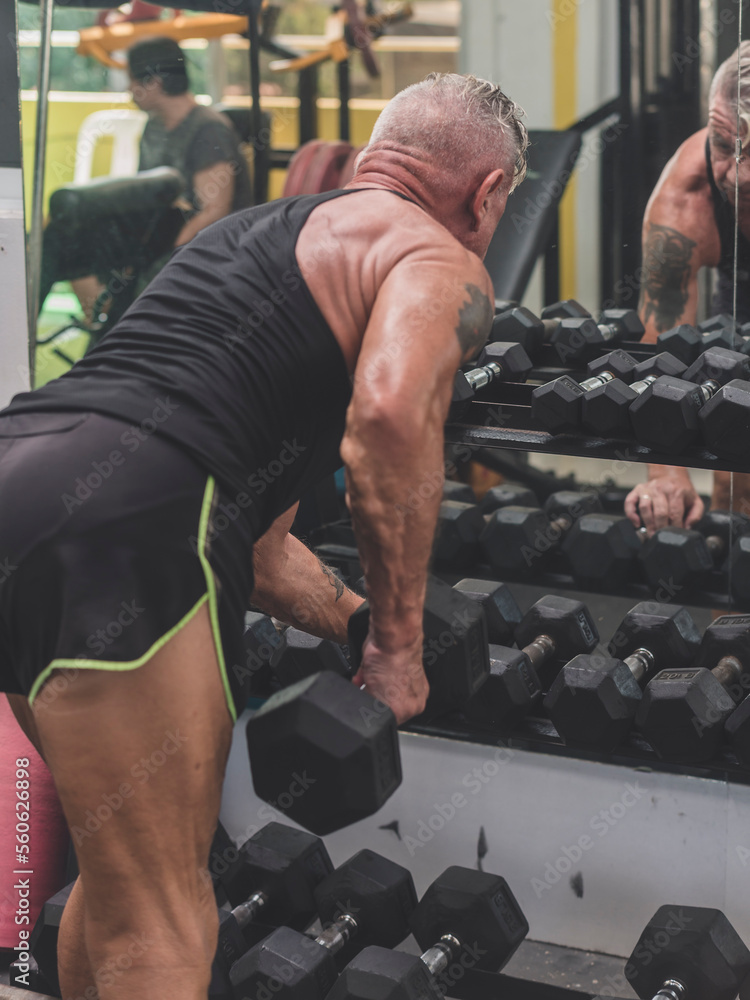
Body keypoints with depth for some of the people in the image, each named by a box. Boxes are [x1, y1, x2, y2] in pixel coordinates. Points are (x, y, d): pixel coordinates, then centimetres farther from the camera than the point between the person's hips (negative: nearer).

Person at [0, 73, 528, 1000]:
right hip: (117, 538, -9)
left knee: (118, 870, 28)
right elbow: (389, 416, -18)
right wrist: (399, 643, -6)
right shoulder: (442, 264, 7)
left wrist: (359, 625, 39)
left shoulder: (259, 230, 34)